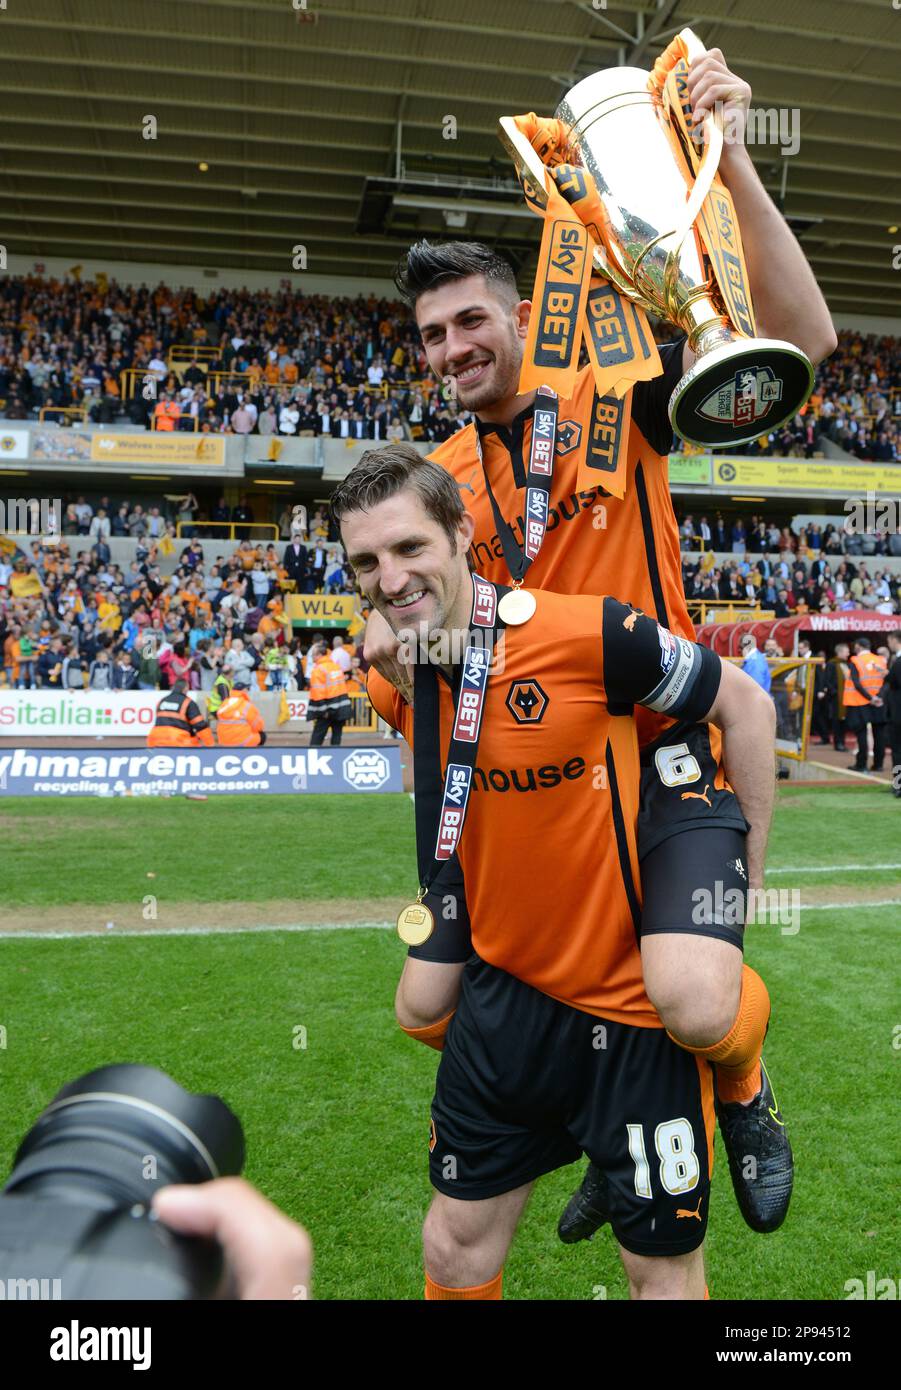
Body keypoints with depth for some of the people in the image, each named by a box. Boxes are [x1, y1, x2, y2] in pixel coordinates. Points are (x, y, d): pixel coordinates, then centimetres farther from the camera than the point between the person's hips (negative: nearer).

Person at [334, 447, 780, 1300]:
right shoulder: (395, 686, -4)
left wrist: (739, 886, -4)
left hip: (637, 1009, -5)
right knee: (456, 1246, 18)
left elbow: (745, 707, -9)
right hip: (505, 991, 5)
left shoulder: (585, 632, -22)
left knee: (663, 1269, 11)